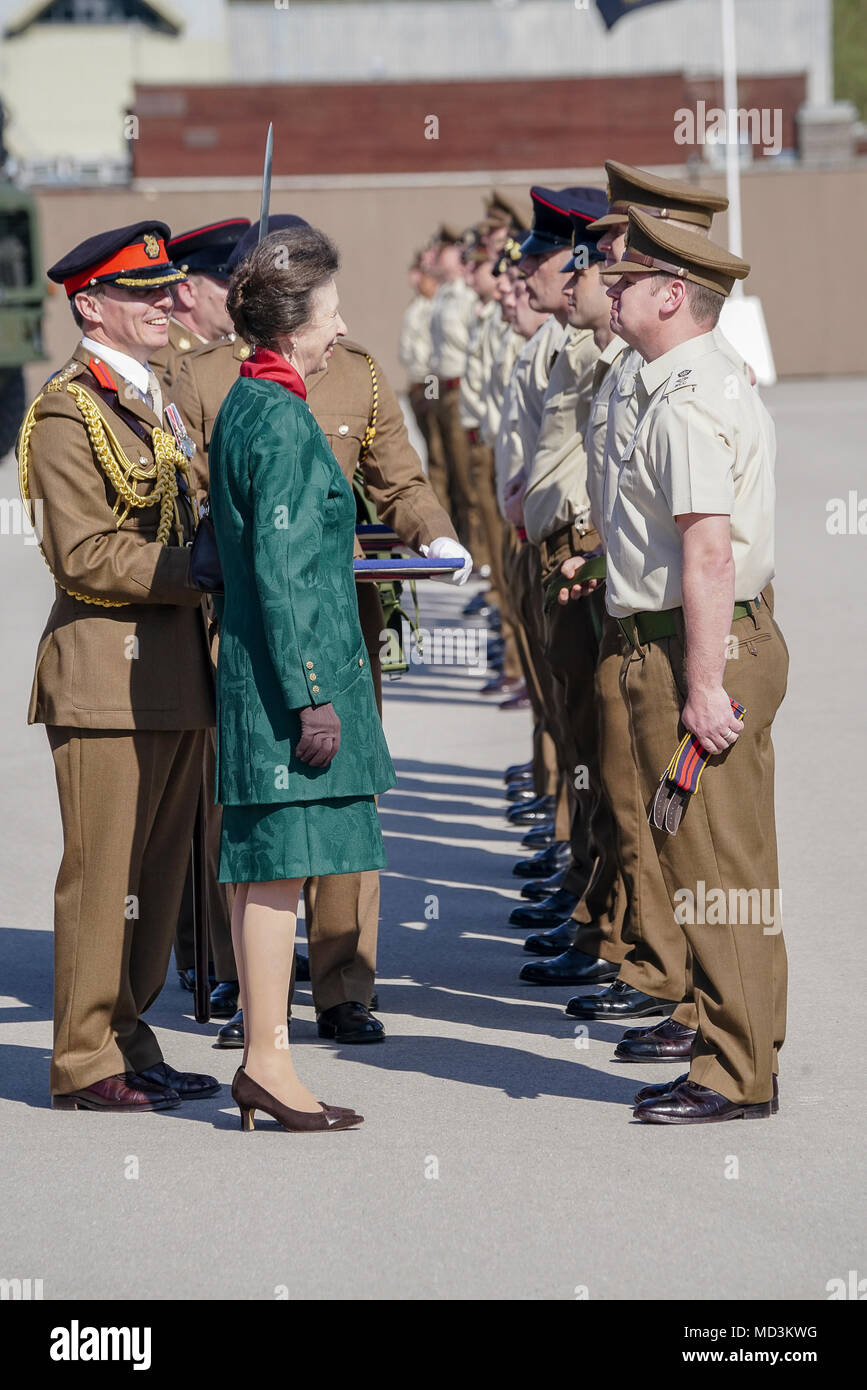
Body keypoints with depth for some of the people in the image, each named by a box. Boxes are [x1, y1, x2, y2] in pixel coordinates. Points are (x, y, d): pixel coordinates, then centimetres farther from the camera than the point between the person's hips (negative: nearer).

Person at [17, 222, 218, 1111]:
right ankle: (86, 1062, 2)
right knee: (104, 870, -4)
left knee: (158, 868, 12)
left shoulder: (154, 402, 19)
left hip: (176, 671, 9)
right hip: (107, 674, -9)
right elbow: (87, 554, -17)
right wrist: (205, 571, -19)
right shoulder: (68, 412, -10)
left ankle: (128, 1041, 20)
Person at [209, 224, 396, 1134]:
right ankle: (267, 1062, -4)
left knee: (264, 870, 11)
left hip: (254, 667, 10)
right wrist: (311, 693, -18)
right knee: (279, 865, -6)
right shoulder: (282, 421, -15)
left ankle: (262, 1062, 15)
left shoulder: (244, 406, 15)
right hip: (286, 675, -10)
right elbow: (281, 570, -19)